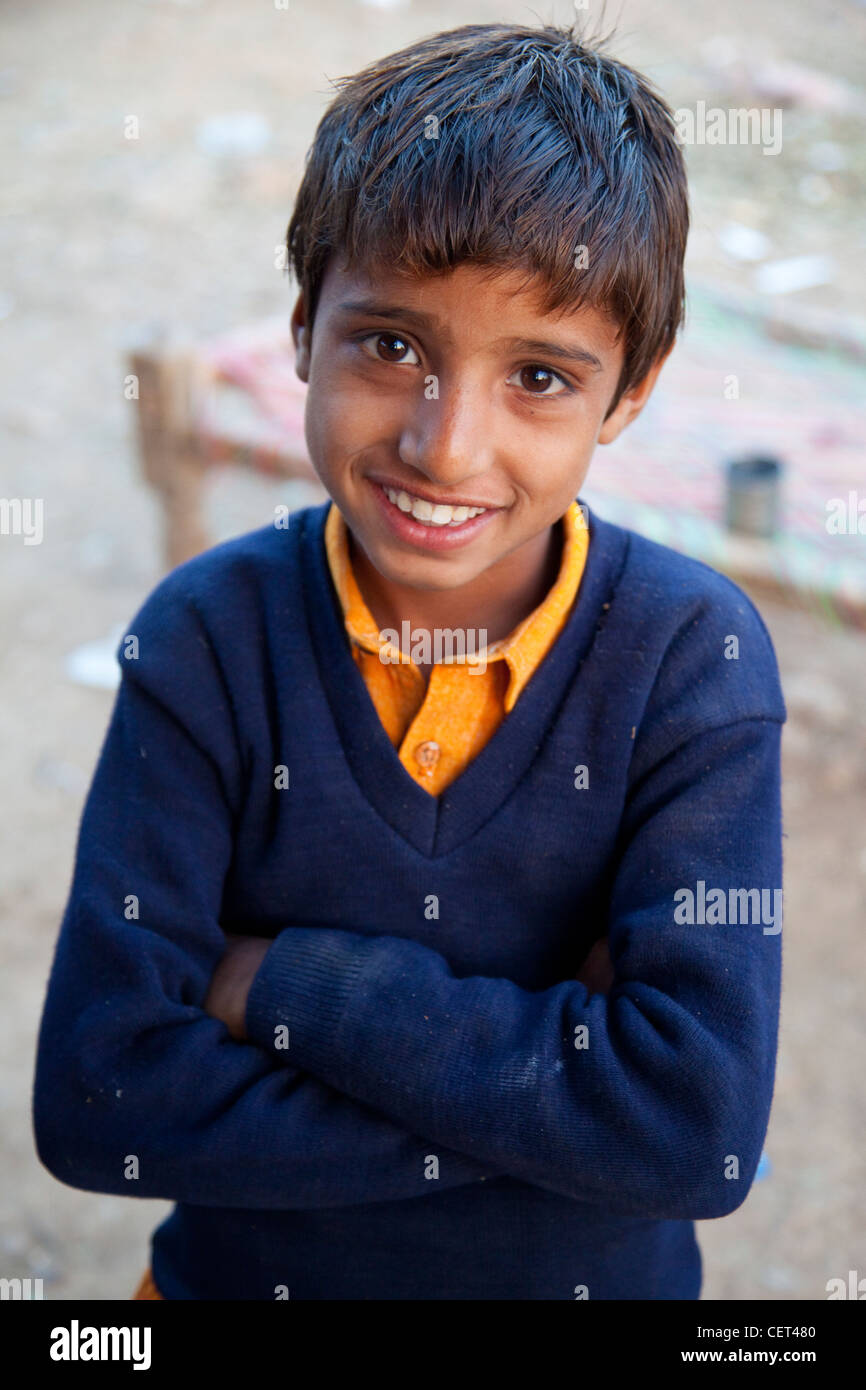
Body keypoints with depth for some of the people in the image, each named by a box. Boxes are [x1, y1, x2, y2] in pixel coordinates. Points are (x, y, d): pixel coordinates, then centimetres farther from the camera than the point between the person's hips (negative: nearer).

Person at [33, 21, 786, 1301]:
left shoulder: (694, 655, -21)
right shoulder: (208, 637, -19)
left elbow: (700, 1130, -28)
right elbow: (97, 1100, -24)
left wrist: (284, 984, -26)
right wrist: (541, 1077, -28)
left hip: (598, 1277, 0)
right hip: (241, 1270, 1)